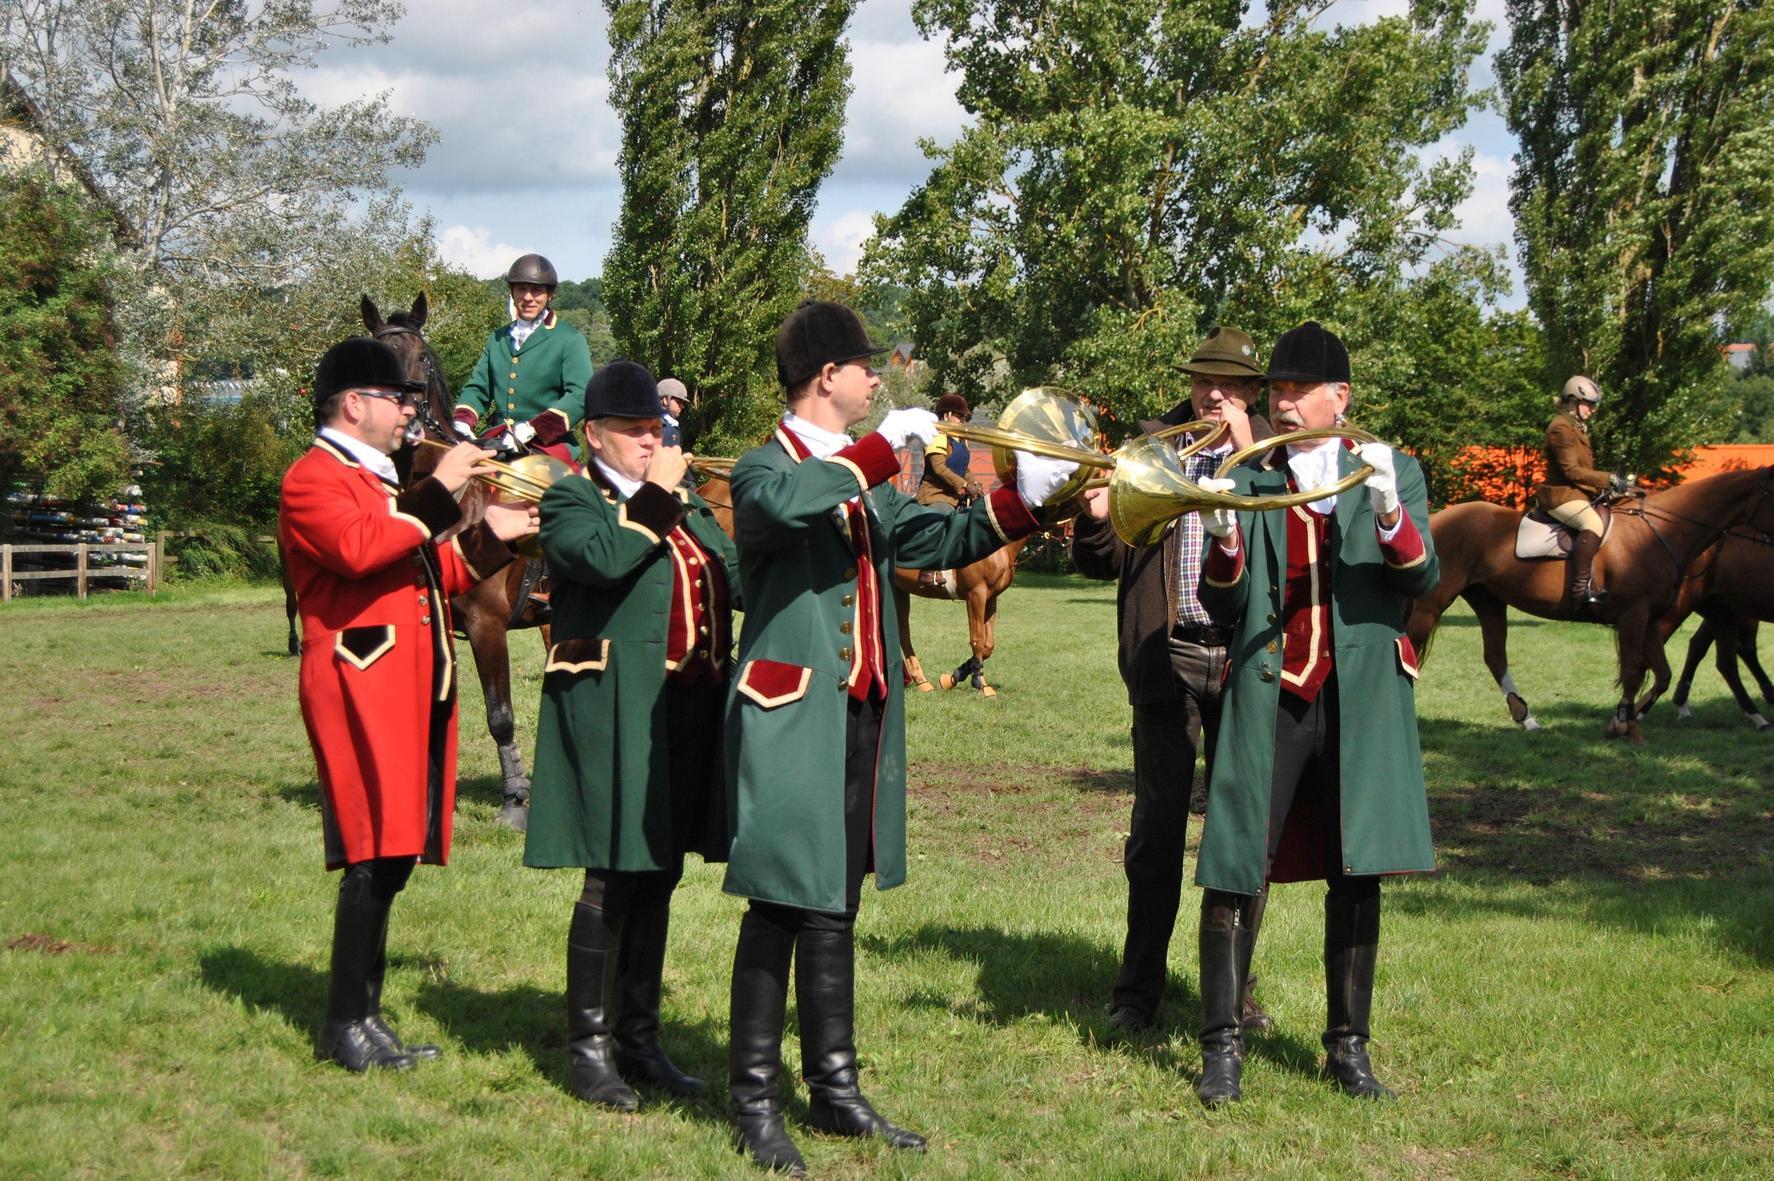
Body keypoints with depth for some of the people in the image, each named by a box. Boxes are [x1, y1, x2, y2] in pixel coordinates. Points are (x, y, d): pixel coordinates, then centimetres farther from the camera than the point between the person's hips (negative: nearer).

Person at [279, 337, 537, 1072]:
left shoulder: (381, 484, 25)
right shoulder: (314, 479, -5)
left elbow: (431, 579, 26)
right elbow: (356, 549, -24)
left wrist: (489, 539, 14)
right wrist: (439, 495, -19)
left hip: (410, 691, 10)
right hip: (361, 688, -9)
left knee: (391, 859, 9)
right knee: (377, 857, -12)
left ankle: (360, 1016, 15)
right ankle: (348, 1023, -5)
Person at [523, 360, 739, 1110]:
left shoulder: (688, 506, 20)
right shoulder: (571, 502, -1)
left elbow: (739, 582, 13)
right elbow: (604, 558, -22)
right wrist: (654, 494, -14)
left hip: (690, 711, 7)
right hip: (615, 715, -7)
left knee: (657, 880, 11)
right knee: (611, 882, -5)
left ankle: (640, 1039, 20)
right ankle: (590, 1047, 5)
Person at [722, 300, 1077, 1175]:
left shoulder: (863, 477, 18)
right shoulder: (764, 468, -7)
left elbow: (928, 540, 24)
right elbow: (792, 504, -30)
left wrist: (1022, 501, 15)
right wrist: (885, 447, -25)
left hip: (860, 719, 8)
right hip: (791, 718, -8)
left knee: (833, 908, 13)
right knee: (781, 906, -5)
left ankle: (834, 1087, 20)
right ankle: (755, 1101, 2)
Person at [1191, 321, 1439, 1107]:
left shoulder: (1393, 474, 8)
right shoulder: (1245, 482, 9)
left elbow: (1423, 576, -7)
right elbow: (1222, 608, 3)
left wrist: (1388, 511, -26)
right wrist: (1225, 539, -16)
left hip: (1361, 697, 0)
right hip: (1268, 695, 0)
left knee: (1355, 873, 3)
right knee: (1234, 869, -5)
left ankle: (1348, 1046, 13)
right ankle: (1221, 1046, 2)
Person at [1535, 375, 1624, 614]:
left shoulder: (1578, 428, 22)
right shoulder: (1561, 428, -10)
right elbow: (1571, 470, -18)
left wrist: (1605, 485, 11)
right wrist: (1608, 479, -16)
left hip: (1580, 494, 11)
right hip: (1560, 495, -11)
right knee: (1593, 523, -36)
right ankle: (1580, 589, -42)